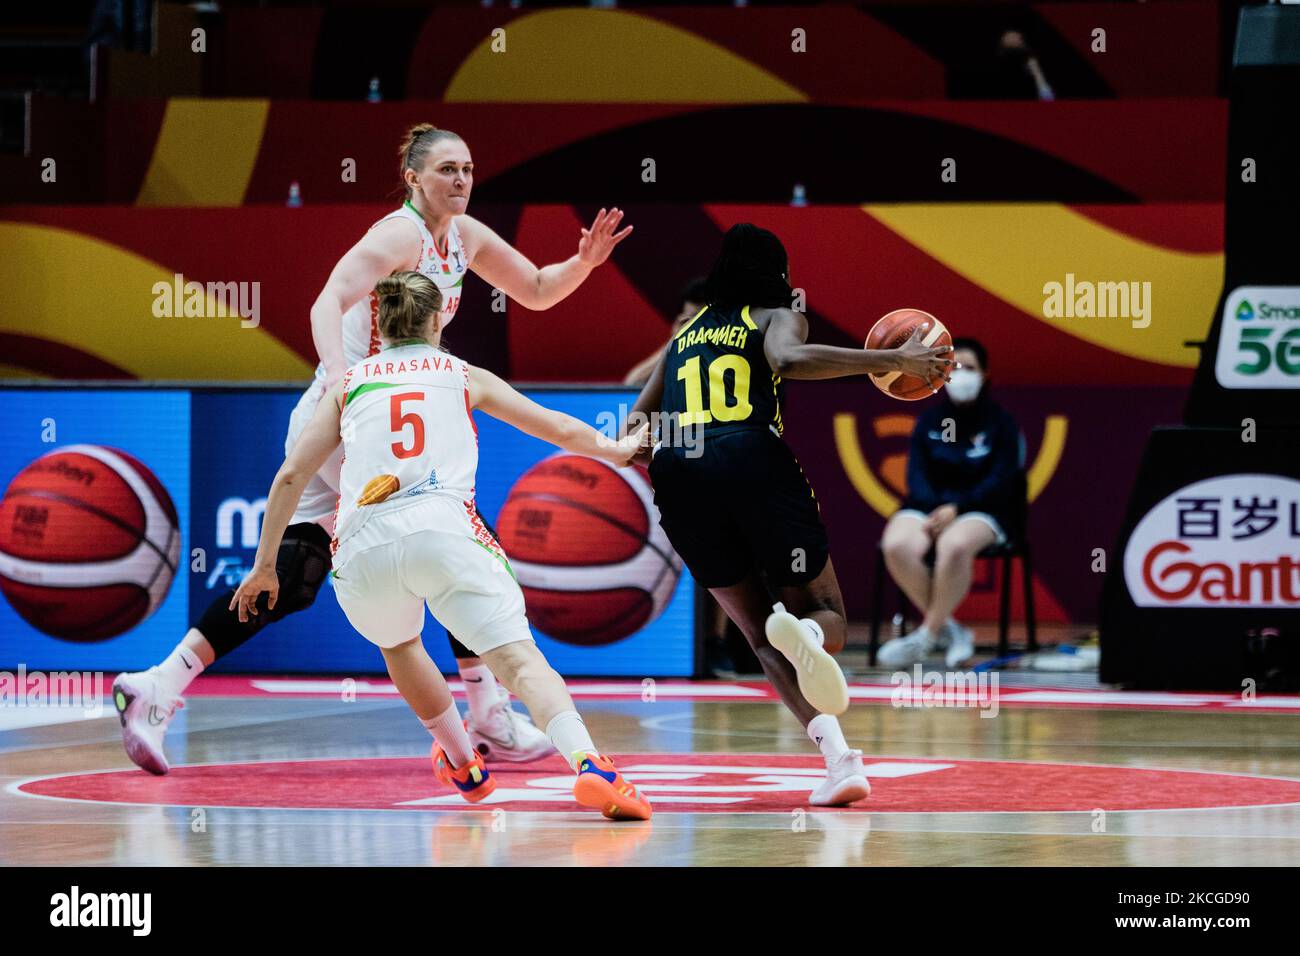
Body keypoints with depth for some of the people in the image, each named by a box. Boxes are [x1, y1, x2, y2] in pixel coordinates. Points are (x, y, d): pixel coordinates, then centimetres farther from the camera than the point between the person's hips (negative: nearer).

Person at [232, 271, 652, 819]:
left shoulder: (348, 384, 25)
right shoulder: (463, 376, 24)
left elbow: (291, 475, 20)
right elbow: (561, 430, 32)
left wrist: (264, 566, 26)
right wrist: (615, 449, 51)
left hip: (362, 548, 2)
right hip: (442, 526, -2)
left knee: (399, 644, 33)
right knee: (518, 657, -13)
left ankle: (463, 767, 42)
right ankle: (588, 766, -36)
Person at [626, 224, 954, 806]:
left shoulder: (685, 332, 30)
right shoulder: (777, 317, 15)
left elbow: (637, 416, 24)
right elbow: (788, 360, -9)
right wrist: (890, 360, -9)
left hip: (675, 472, 4)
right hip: (752, 460, -4)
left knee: (760, 632, 14)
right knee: (827, 614, 12)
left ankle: (835, 751, -10)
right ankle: (805, 632, -28)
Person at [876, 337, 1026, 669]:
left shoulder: (1000, 421, 4)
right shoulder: (929, 420, 13)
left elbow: (1001, 480, -6)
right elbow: (916, 473, 4)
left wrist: (956, 508, -19)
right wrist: (934, 509, -17)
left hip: (981, 511, -3)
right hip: (927, 506, 3)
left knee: (955, 545, -40)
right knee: (897, 546, -32)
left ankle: (927, 635, -24)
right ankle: (948, 630, -19)